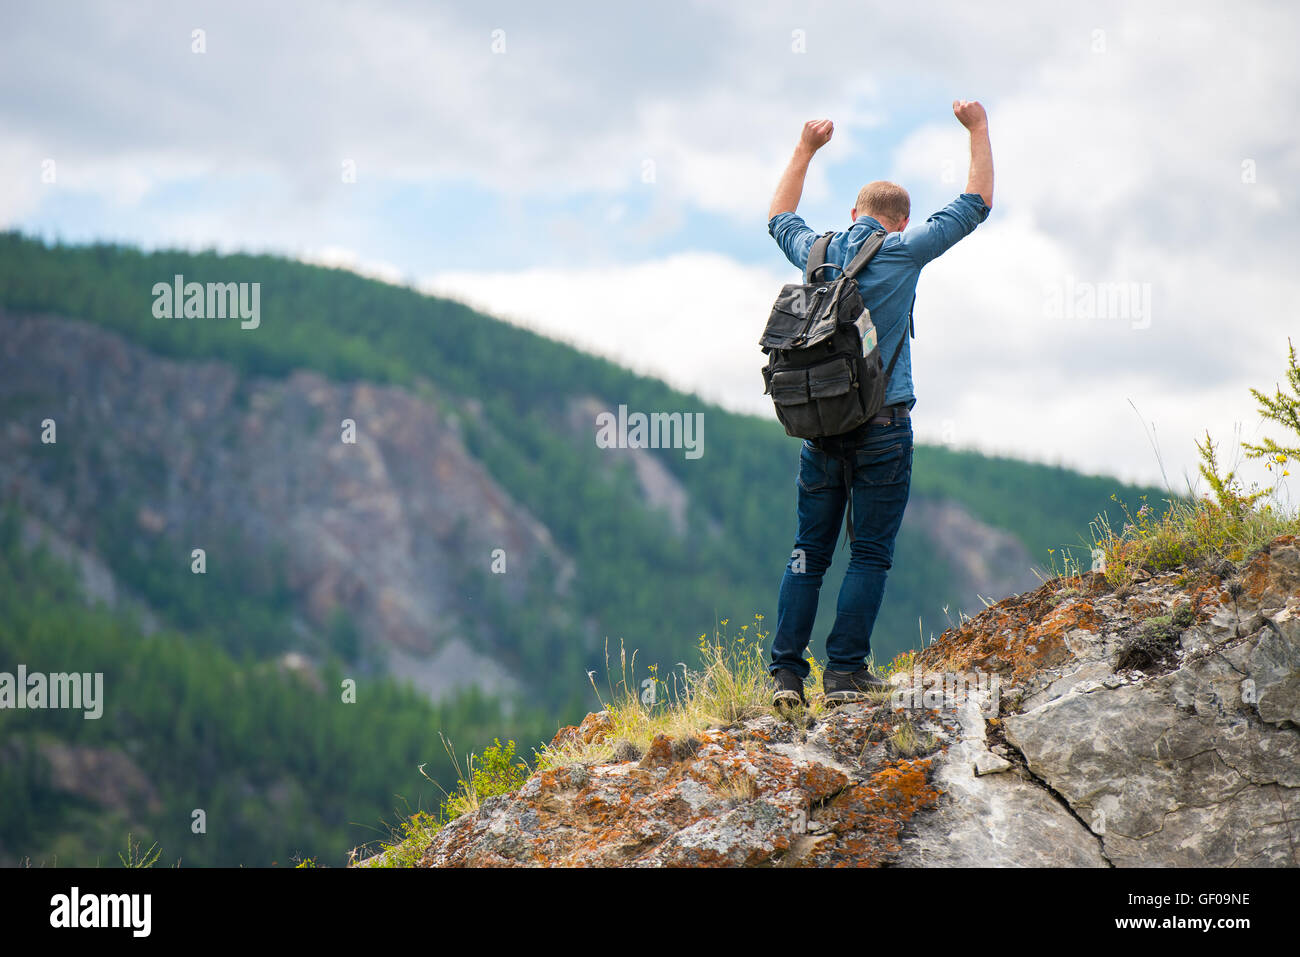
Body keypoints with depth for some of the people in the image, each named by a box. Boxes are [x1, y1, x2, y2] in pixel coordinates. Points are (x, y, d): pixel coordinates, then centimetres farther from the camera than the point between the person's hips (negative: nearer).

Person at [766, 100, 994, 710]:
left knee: (808, 552, 8)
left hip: (820, 425, 4)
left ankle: (786, 672, 1)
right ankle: (846, 673, -5)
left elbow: (779, 218, 31)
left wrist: (805, 150, 38)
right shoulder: (902, 252, -4)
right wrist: (978, 129, 15)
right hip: (882, 424, -4)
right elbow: (977, 202, 4)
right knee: (870, 555, 0)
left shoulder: (816, 252, 7)